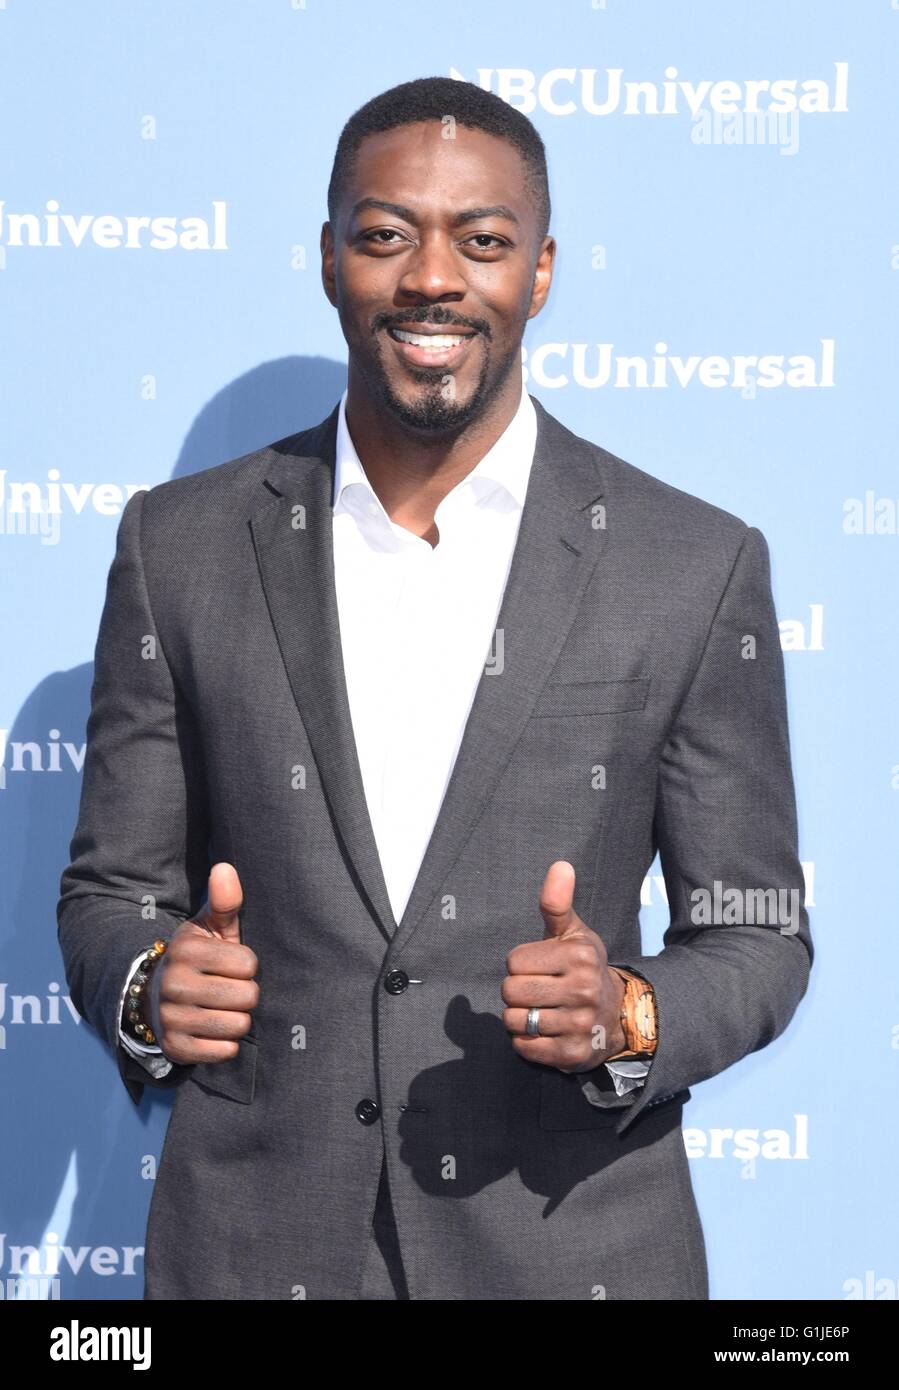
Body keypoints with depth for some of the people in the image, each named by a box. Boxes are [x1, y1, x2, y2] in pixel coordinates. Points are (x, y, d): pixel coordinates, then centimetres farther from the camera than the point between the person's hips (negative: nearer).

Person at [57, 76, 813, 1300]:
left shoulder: (697, 567, -5)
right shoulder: (181, 546, -1)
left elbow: (756, 933, 1)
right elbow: (111, 889, 5)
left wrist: (629, 1016, -19)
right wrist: (148, 989, -16)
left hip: (569, 1244, -1)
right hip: (254, 1240, 1)